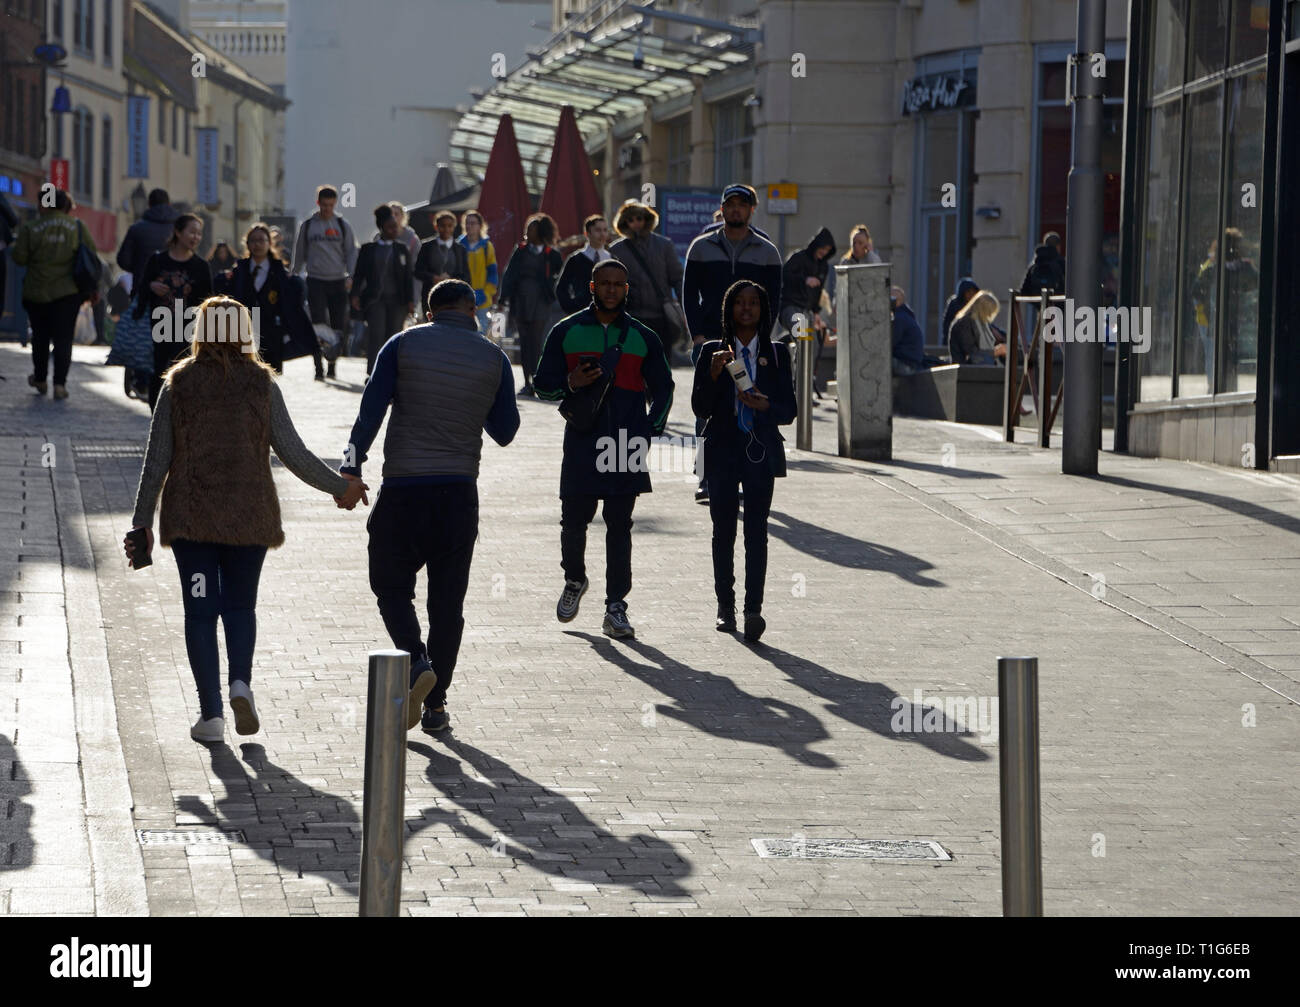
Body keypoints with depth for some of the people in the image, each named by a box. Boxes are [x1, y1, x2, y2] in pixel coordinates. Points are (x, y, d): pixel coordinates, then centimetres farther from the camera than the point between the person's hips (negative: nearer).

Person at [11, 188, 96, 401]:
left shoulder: (30, 228, -6)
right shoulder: (78, 227, -2)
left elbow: (19, 258, -6)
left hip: (36, 293, 0)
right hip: (68, 293, 0)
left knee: (40, 336, 16)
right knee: (63, 338, 1)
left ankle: (40, 379, 28)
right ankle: (60, 383, -8)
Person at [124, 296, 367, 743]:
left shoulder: (178, 384, 0)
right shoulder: (261, 384, -2)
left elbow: (157, 458, 0)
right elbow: (292, 453, -3)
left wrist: (142, 521, 6)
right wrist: (339, 486, 9)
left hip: (190, 514, 0)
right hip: (249, 514, 0)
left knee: (200, 610, 4)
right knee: (240, 605, 14)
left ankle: (211, 711, -1)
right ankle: (240, 682, -10)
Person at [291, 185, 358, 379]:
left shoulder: (342, 225, 8)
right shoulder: (308, 226, 7)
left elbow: (351, 252, 8)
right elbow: (300, 254, 15)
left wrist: (350, 276, -5)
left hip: (338, 282, 1)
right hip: (316, 281, -1)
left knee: (338, 326, 2)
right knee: (318, 325, -9)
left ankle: (332, 365, 16)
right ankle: (319, 368, -8)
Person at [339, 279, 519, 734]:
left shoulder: (403, 345, 1)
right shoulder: (493, 358, 4)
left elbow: (370, 411, -6)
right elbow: (504, 432, 9)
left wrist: (351, 469, -6)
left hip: (403, 490, -1)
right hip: (460, 491, 1)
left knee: (391, 584, 11)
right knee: (447, 599, 9)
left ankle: (416, 662, -13)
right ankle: (435, 702, 9)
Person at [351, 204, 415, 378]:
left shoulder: (401, 249, 11)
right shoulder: (368, 249, 7)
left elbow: (408, 277, 10)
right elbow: (359, 273, 5)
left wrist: (409, 300, 3)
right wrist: (355, 295, -8)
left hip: (396, 299, 2)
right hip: (375, 298, -2)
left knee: (393, 335, 3)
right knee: (376, 334, -14)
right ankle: (372, 372, -17)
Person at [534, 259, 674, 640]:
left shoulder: (642, 337, 9)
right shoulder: (567, 332, 6)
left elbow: (663, 388, 17)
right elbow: (544, 383, 9)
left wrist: (650, 431, 3)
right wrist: (571, 383, -12)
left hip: (626, 447, 0)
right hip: (581, 443, 0)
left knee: (620, 527, -1)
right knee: (574, 520, 3)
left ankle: (615, 609, 1)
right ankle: (574, 580, 32)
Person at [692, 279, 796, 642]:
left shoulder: (777, 354, 7)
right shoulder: (712, 352, 6)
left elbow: (790, 410, 6)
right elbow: (700, 408, 1)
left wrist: (765, 405, -15)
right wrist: (714, 373, -15)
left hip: (761, 452, -1)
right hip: (723, 450, 1)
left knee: (756, 531, -11)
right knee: (723, 530, 5)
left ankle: (753, 609, -18)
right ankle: (725, 606, 15)